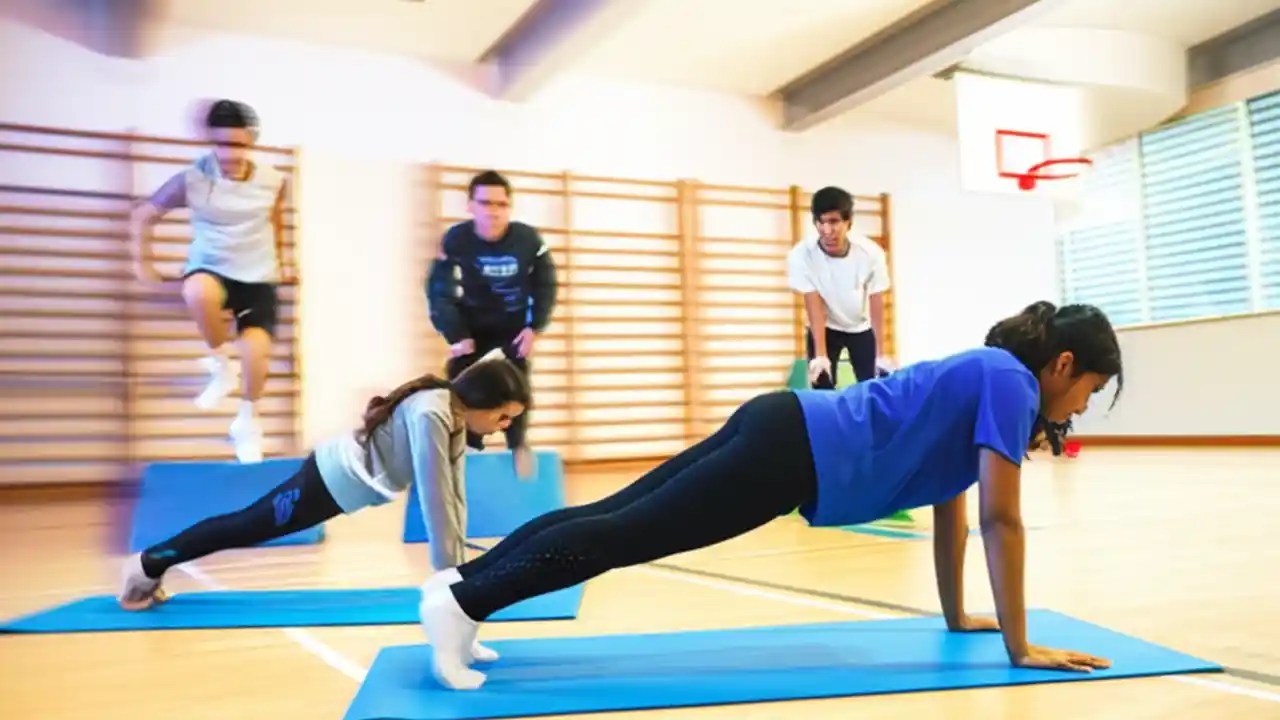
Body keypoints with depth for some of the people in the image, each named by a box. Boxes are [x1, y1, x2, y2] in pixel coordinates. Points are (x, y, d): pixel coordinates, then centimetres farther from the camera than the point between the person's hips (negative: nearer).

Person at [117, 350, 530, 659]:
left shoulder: (455, 417, -5)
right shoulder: (430, 415, -33)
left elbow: (454, 496, -2)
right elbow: (433, 498, -33)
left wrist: (460, 565, -4)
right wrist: (447, 573, -27)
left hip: (345, 483, 8)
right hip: (329, 479, -8)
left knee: (246, 527, 20)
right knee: (243, 529, 10)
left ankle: (154, 566, 37)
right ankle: (148, 565, 31)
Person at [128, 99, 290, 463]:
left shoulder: (273, 182, -8)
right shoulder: (191, 179, -14)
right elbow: (143, 215, 0)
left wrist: (277, 261, 23)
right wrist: (141, 261, 0)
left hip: (258, 278, 2)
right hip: (211, 269, -1)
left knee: (257, 348, -18)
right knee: (198, 292, -39)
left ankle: (248, 420, 14)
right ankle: (220, 366, -11)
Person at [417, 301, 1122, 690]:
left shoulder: (983, 373, 22)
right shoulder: (1010, 382, -5)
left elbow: (948, 501, 26)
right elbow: (1000, 520, -9)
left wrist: (956, 614, 28)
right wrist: (1020, 645, -3)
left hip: (785, 430, 9)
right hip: (794, 453, -9)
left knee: (618, 514, 5)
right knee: (629, 533, -11)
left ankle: (461, 581, 7)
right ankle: (465, 602, -10)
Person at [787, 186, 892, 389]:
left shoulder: (871, 253, -27)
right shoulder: (801, 255, -29)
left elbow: (877, 306, -20)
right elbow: (814, 307, -27)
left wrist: (880, 354, -23)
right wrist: (820, 355, -33)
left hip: (862, 327, 1)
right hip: (824, 329, -1)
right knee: (822, 389, -9)